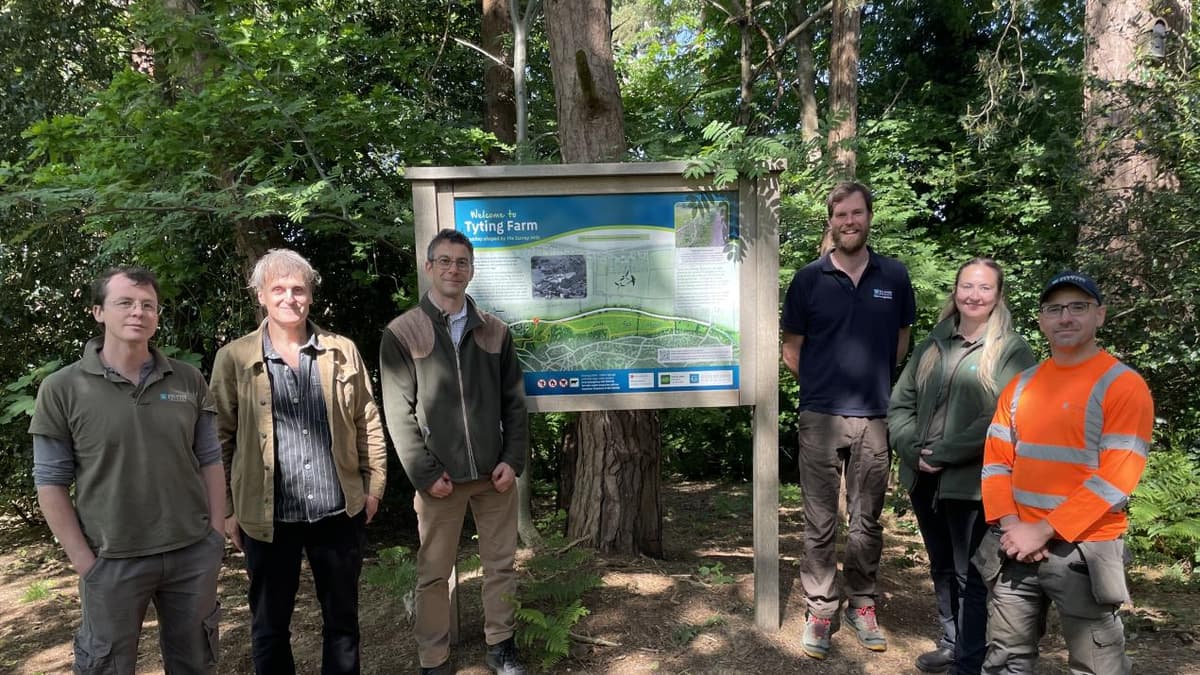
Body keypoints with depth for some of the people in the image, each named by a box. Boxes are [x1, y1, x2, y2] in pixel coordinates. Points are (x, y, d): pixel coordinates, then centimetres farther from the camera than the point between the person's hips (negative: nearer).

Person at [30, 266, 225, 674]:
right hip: (112, 562, -2)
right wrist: (84, 562, -8)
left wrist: (216, 533, 1)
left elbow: (210, 460, 5)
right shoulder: (62, 390, -7)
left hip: (194, 553, 2)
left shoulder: (189, 381, 0)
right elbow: (51, 483, -5)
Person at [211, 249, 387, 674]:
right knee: (270, 624, 14)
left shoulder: (342, 351, 3)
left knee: (342, 617, 15)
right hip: (267, 517, -1)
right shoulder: (234, 358, -3)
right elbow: (221, 437, 0)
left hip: (339, 512, 2)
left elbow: (368, 422, 7)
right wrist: (227, 510, -1)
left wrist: (374, 484, 5)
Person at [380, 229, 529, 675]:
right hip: (439, 477, -3)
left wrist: (513, 460, -3)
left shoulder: (494, 331, 7)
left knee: (500, 564, 12)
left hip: (494, 472, 3)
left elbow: (513, 402, 7)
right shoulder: (402, 333, -2)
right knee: (434, 573, 7)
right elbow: (398, 412, -7)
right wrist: (425, 472, -12)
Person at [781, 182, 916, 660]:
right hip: (820, 417, -1)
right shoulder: (809, 278, -1)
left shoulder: (894, 276, 5)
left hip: (874, 417, 2)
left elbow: (900, 341, 15)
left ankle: (862, 604, 26)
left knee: (867, 520, 12)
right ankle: (820, 608, 17)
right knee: (820, 521, 5)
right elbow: (792, 349, 5)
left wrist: (872, 383, 12)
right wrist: (824, 386, 7)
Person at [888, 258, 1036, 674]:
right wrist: (914, 450, -8)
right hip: (923, 480, 6)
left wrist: (941, 455, -18)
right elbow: (899, 404, 8)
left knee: (972, 577, 4)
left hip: (973, 483, -5)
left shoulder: (1011, 350, -5)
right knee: (942, 569, 19)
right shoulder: (932, 345, 11)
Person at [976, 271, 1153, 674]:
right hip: (1016, 547, 5)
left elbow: (1115, 479, -15)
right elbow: (995, 460, 8)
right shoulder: (1021, 385, 10)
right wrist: (1010, 524, -7)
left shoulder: (1123, 385, -8)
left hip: (1083, 551, -5)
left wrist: (1042, 532, -16)